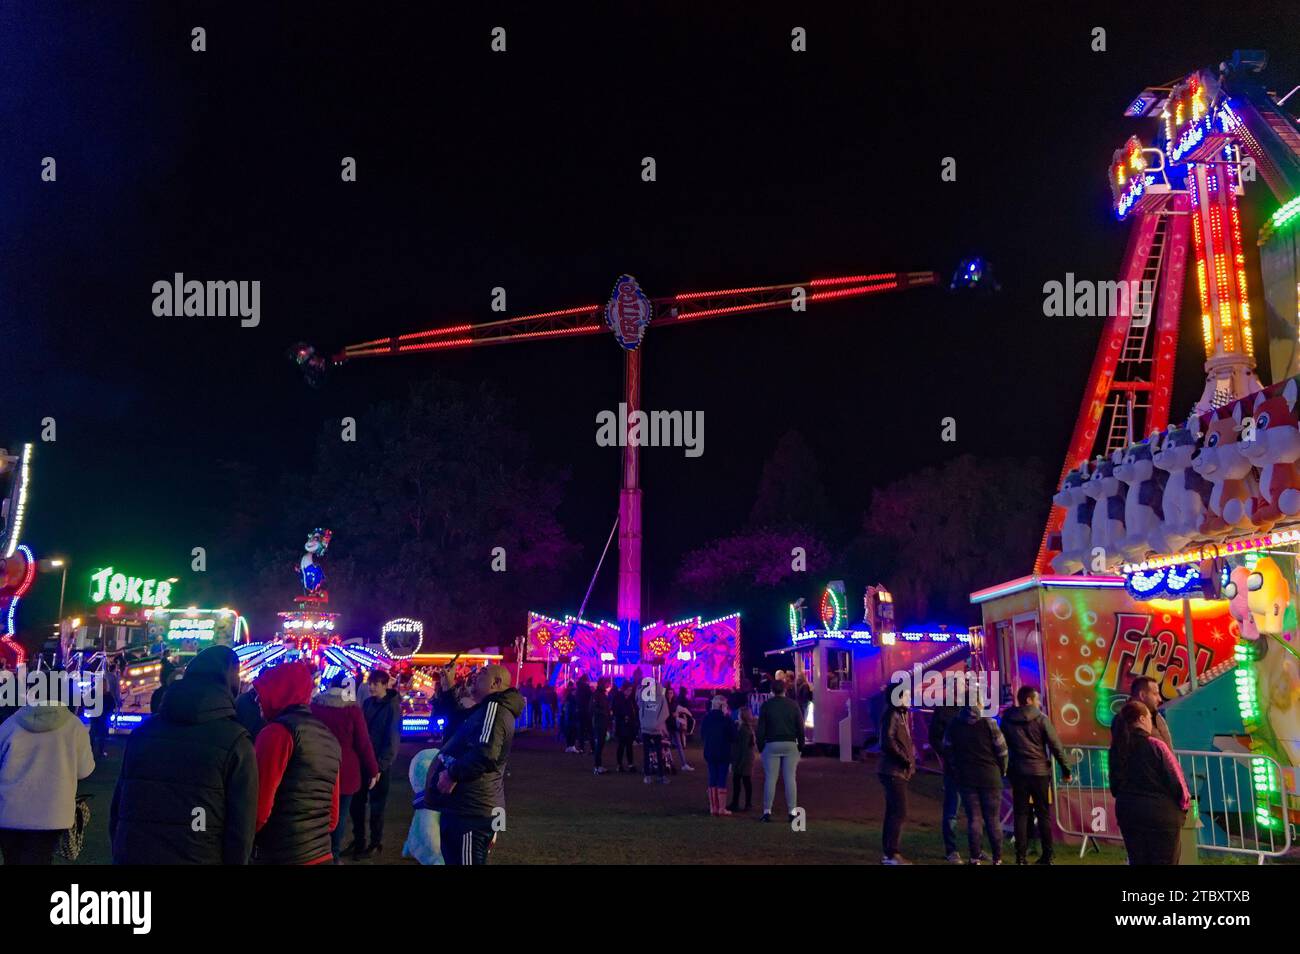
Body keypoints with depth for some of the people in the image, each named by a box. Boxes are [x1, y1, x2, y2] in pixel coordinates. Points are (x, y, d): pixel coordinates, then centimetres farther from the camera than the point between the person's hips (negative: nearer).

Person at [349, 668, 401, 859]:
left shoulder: (393, 707, -10)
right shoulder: (367, 703, 6)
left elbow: (392, 740, -12)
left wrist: (380, 766, -16)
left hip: (380, 764, -5)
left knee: (376, 806, 5)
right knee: (356, 804, 9)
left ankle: (376, 843, 19)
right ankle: (358, 840, 24)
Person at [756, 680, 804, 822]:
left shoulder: (766, 705, 1)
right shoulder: (793, 705, 3)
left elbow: (760, 729, 1)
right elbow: (800, 727, 3)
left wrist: (760, 746, 8)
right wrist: (801, 745, 10)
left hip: (772, 745, -1)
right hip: (790, 745, 1)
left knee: (770, 778, 1)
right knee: (790, 778, 1)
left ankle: (767, 811, -1)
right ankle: (792, 811, -1)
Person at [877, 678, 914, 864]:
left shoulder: (901, 715, 16)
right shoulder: (892, 715, -14)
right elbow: (888, 742, -23)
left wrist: (910, 762, 7)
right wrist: (906, 759, -15)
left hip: (898, 771, 10)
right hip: (893, 771, -10)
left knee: (893, 813, 13)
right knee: (900, 814, -10)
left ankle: (887, 853, 18)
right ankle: (891, 854, -8)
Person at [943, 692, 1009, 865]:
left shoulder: (954, 725, 1)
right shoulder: (988, 723, -8)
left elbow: (947, 751, 5)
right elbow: (1002, 750, -7)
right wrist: (1001, 771, 8)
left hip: (965, 778, 2)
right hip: (989, 778, -2)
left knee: (973, 819, 5)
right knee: (993, 819, 6)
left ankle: (975, 857, 4)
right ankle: (997, 858, 9)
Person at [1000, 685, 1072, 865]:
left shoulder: (1007, 719, 2)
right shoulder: (1041, 719, -5)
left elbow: (1003, 746, 6)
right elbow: (1055, 745, -6)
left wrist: (1005, 769, 14)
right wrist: (1065, 769, 1)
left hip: (1018, 772, 1)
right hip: (1040, 771, -1)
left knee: (1021, 814, 5)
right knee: (1043, 814, 9)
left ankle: (1021, 857, 2)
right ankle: (1047, 856, 11)